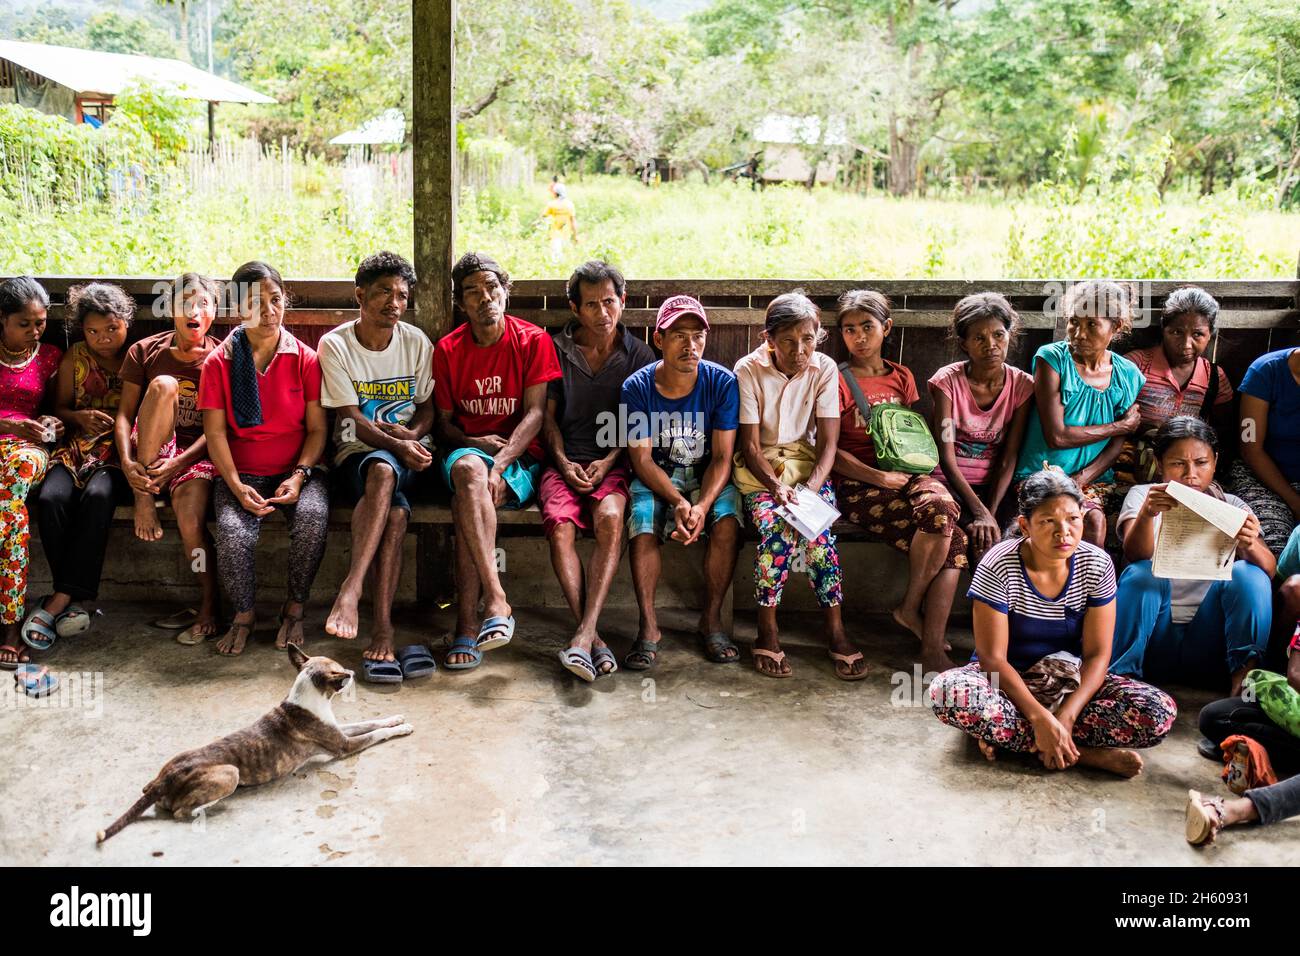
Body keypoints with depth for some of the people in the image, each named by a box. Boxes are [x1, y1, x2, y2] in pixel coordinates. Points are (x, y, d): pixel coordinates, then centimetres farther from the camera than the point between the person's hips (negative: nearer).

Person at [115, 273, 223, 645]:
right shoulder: (144, 352, 5)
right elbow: (124, 415, 1)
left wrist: (178, 463, -21)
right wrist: (126, 462, -17)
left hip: (198, 454, -2)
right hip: (150, 453, 2)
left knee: (189, 510, -32)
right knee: (164, 384, -25)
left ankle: (209, 606, -16)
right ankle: (144, 496, -24)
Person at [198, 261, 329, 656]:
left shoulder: (305, 359, 1)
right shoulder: (218, 363, 1)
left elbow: (316, 428, 1)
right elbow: (215, 433, -2)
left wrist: (299, 475, -14)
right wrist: (236, 486, -14)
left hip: (296, 471, 0)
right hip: (241, 474, 0)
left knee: (313, 519, -31)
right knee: (234, 532, -29)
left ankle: (295, 608, -6)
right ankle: (244, 614, 0)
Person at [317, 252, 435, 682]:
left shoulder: (416, 342, 7)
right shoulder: (334, 345, -2)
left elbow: (428, 406, 12)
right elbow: (353, 420, -8)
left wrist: (412, 434, -11)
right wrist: (397, 445, -24)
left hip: (409, 448, 2)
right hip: (357, 451, -2)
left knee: (383, 471, -36)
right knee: (396, 509, -36)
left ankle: (351, 590, -43)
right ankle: (383, 629, -44)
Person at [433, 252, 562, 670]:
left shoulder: (533, 340, 0)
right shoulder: (448, 349, 8)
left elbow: (534, 413, -8)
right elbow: (444, 422, 12)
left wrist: (499, 464, -22)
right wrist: (473, 443, -12)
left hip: (520, 457, -1)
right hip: (468, 449, 2)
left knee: (465, 502, -34)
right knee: (468, 469, -38)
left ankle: (467, 626, -35)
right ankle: (496, 600, -45)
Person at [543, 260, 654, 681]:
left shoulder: (639, 355, 10)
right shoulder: (556, 350, 11)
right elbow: (548, 417, 13)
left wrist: (607, 461, -7)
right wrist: (564, 462, -3)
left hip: (614, 464, -1)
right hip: (565, 462, 1)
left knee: (610, 517, -34)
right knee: (560, 524, -31)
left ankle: (584, 634, -40)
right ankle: (593, 640, -34)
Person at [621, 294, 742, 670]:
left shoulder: (722, 382, -12)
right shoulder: (637, 387, -13)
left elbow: (722, 457, -12)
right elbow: (642, 460, -12)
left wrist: (702, 505, -29)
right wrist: (678, 502, -29)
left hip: (708, 477, 0)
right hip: (655, 477, 0)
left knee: (727, 523, -29)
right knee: (642, 526, -30)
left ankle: (711, 619, -11)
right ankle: (648, 626, -17)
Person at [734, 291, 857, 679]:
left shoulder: (824, 368, -4)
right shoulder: (749, 370, -10)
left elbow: (828, 443, -5)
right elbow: (750, 446, -10)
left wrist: (810, 487, -23)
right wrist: (777, 487, -26)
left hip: (807, 465, 2)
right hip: (761, 470, -1)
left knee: (818, 532, -27)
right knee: (776, 528, -30)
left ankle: (835, 629, -13)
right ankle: (767, 631, -14)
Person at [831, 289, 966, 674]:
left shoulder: (902, 377, 18)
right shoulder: (838, 381, 3)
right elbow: (832, 451, -4)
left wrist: (925, 472, -2)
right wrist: (881, 477, -14)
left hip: (906, 477, 5)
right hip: (858, 484, -5)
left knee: (953, 541, -25)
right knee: (939, 512, -32)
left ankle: (933, 648, -23)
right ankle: (911, 609, -13)